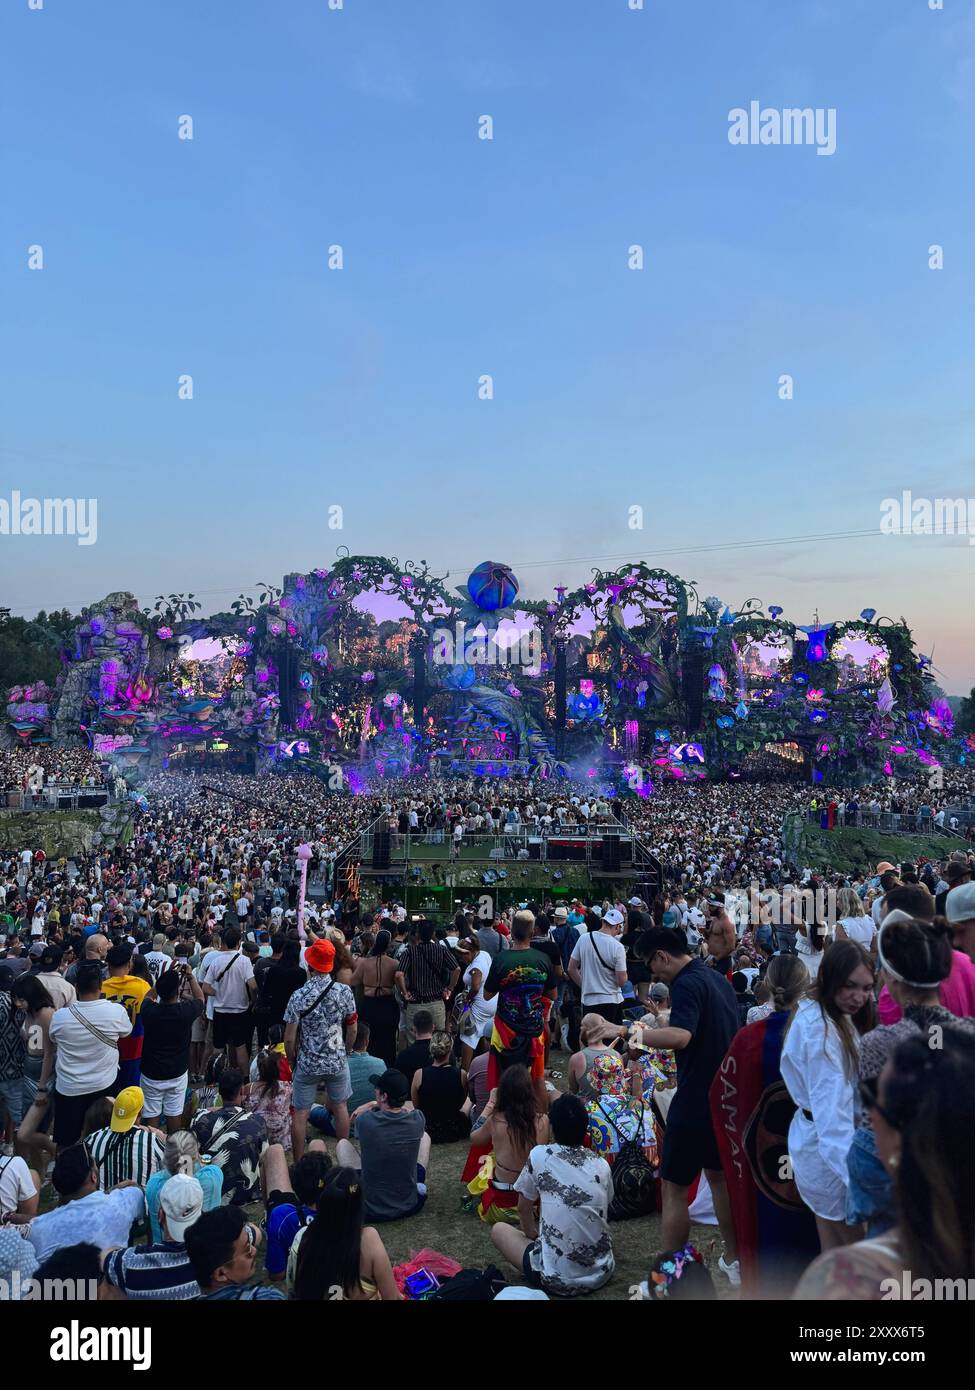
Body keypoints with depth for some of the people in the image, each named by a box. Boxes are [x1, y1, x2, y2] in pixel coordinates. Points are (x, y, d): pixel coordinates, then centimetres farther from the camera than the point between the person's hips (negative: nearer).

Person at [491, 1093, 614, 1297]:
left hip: (557, 1279, -4)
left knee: (498, 1229, 20)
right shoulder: (602, 1165, 3)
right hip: (602, 1272, 4)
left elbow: (523, 1207, 9)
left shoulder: (539, 1155, -7)